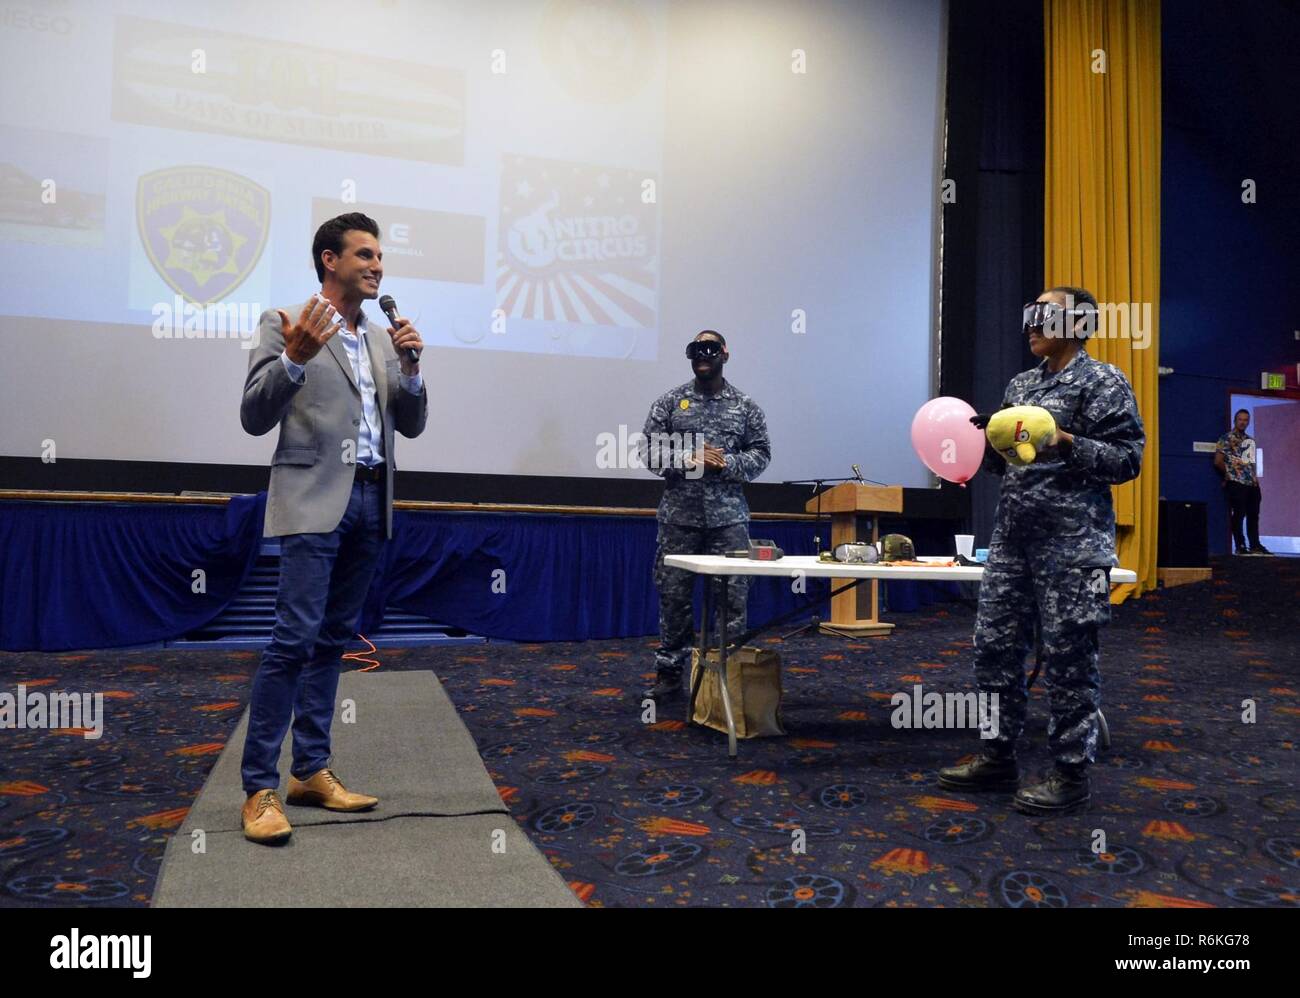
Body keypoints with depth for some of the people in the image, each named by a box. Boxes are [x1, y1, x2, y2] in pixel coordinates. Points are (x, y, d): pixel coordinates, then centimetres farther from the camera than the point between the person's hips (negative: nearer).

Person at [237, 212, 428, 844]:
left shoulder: (383, 339, 17)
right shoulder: (285, 325, 0)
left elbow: (412, 426, 13)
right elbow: (254, 418, -6)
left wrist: (409, 366, -3)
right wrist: (293, 359, -21)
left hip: (369, 502, 6)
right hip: (315, 500, -6)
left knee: (334, 639, 9)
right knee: (295, 638, -12)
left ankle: (311, 771, 16)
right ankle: (260, 786, -4)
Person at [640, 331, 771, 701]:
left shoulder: (745, 405, 7)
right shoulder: (670, 401, 6)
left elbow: (761, 453, 4)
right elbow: (650, 450, 0)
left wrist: (726, 463, -14)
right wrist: (689, 460, -14)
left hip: (729, 516, 0)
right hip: (679, 515, 0)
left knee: (732, 596, 0)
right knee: (673, 595, 4)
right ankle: (670, 673, 14)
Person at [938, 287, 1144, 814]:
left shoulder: (1102, 381, -3)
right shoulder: (1020, 384, 17)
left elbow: (1127, 458, -9)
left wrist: (1066, 442, -21)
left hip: (1072, 543, -7)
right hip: (1011, 537, 7)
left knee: (1067, 656, -1)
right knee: (994, 646, 9)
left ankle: (1071, 773, 12)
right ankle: (999, 756, 22)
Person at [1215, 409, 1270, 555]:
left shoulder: (1250, 440, 17)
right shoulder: (1227, 438, -5)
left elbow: (1251, 461, 22)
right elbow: (1218, 461, -9)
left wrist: (1254, 476, 8)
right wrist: (1231, 473, 0)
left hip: (1252, 483, 7)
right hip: (1236, 483, -7)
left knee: (1253, 515, 8)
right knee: (1239, 514, -5)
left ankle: (1255, 545, 13)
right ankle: (1240, 546, 0)